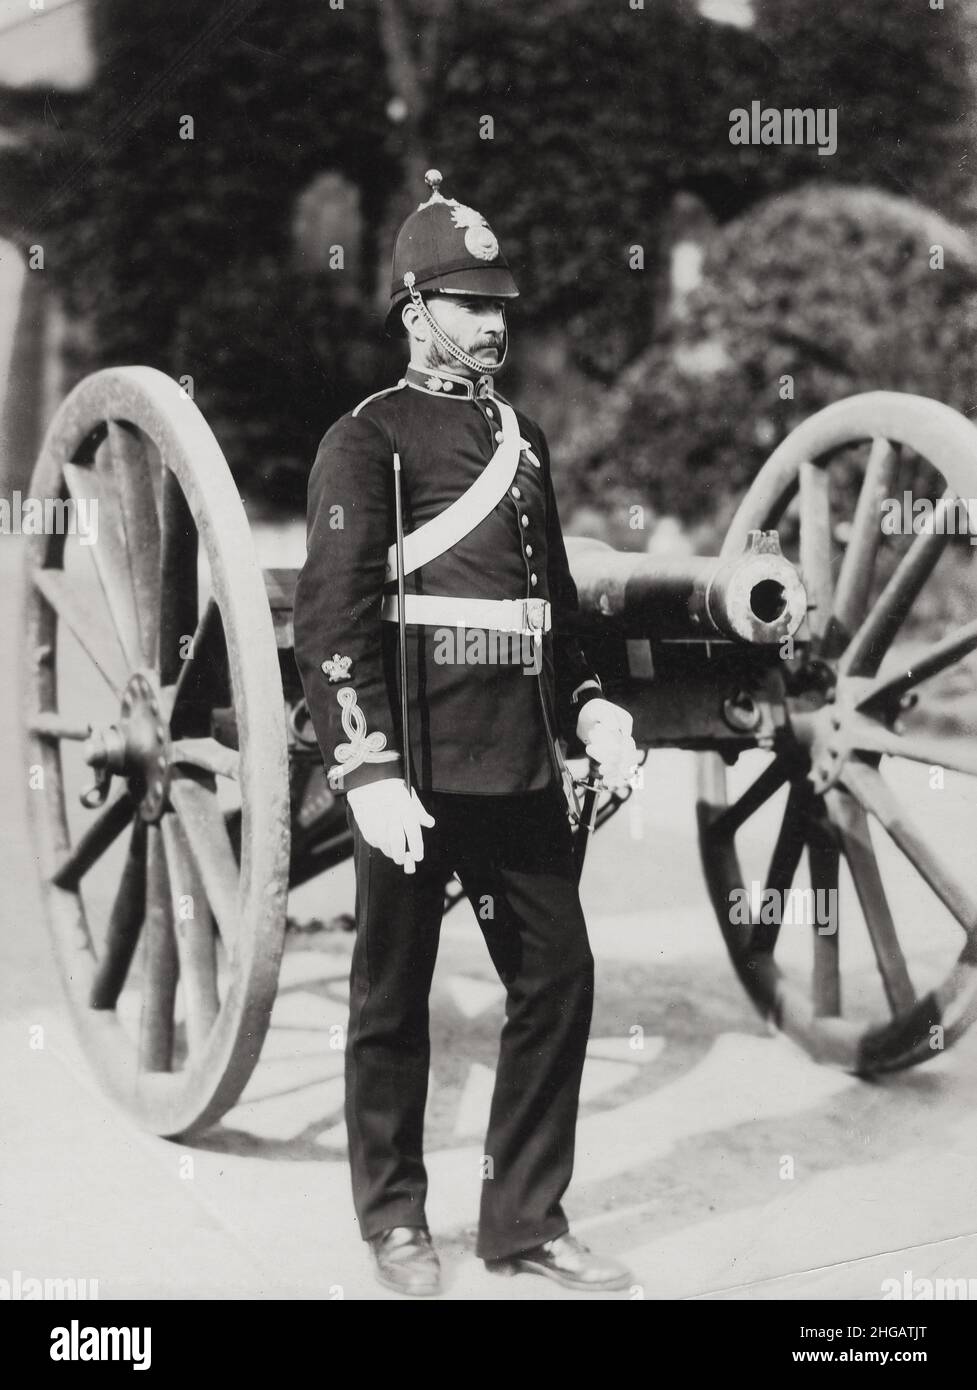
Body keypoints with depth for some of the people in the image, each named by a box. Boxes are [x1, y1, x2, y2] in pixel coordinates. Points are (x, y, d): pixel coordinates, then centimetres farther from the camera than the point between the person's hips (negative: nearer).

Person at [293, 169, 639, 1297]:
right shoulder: (366, 440, -4)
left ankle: (525, 1221, 23)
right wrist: (368, 772, -19)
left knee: (558, 981, 8)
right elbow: (330, 618, -12)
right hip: (417, 768, -7)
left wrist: (589, 705, 10)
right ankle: (396, 1224, 24)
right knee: (393, 1002, 6)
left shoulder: (521, 436, 18)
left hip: (523, 765, 7)